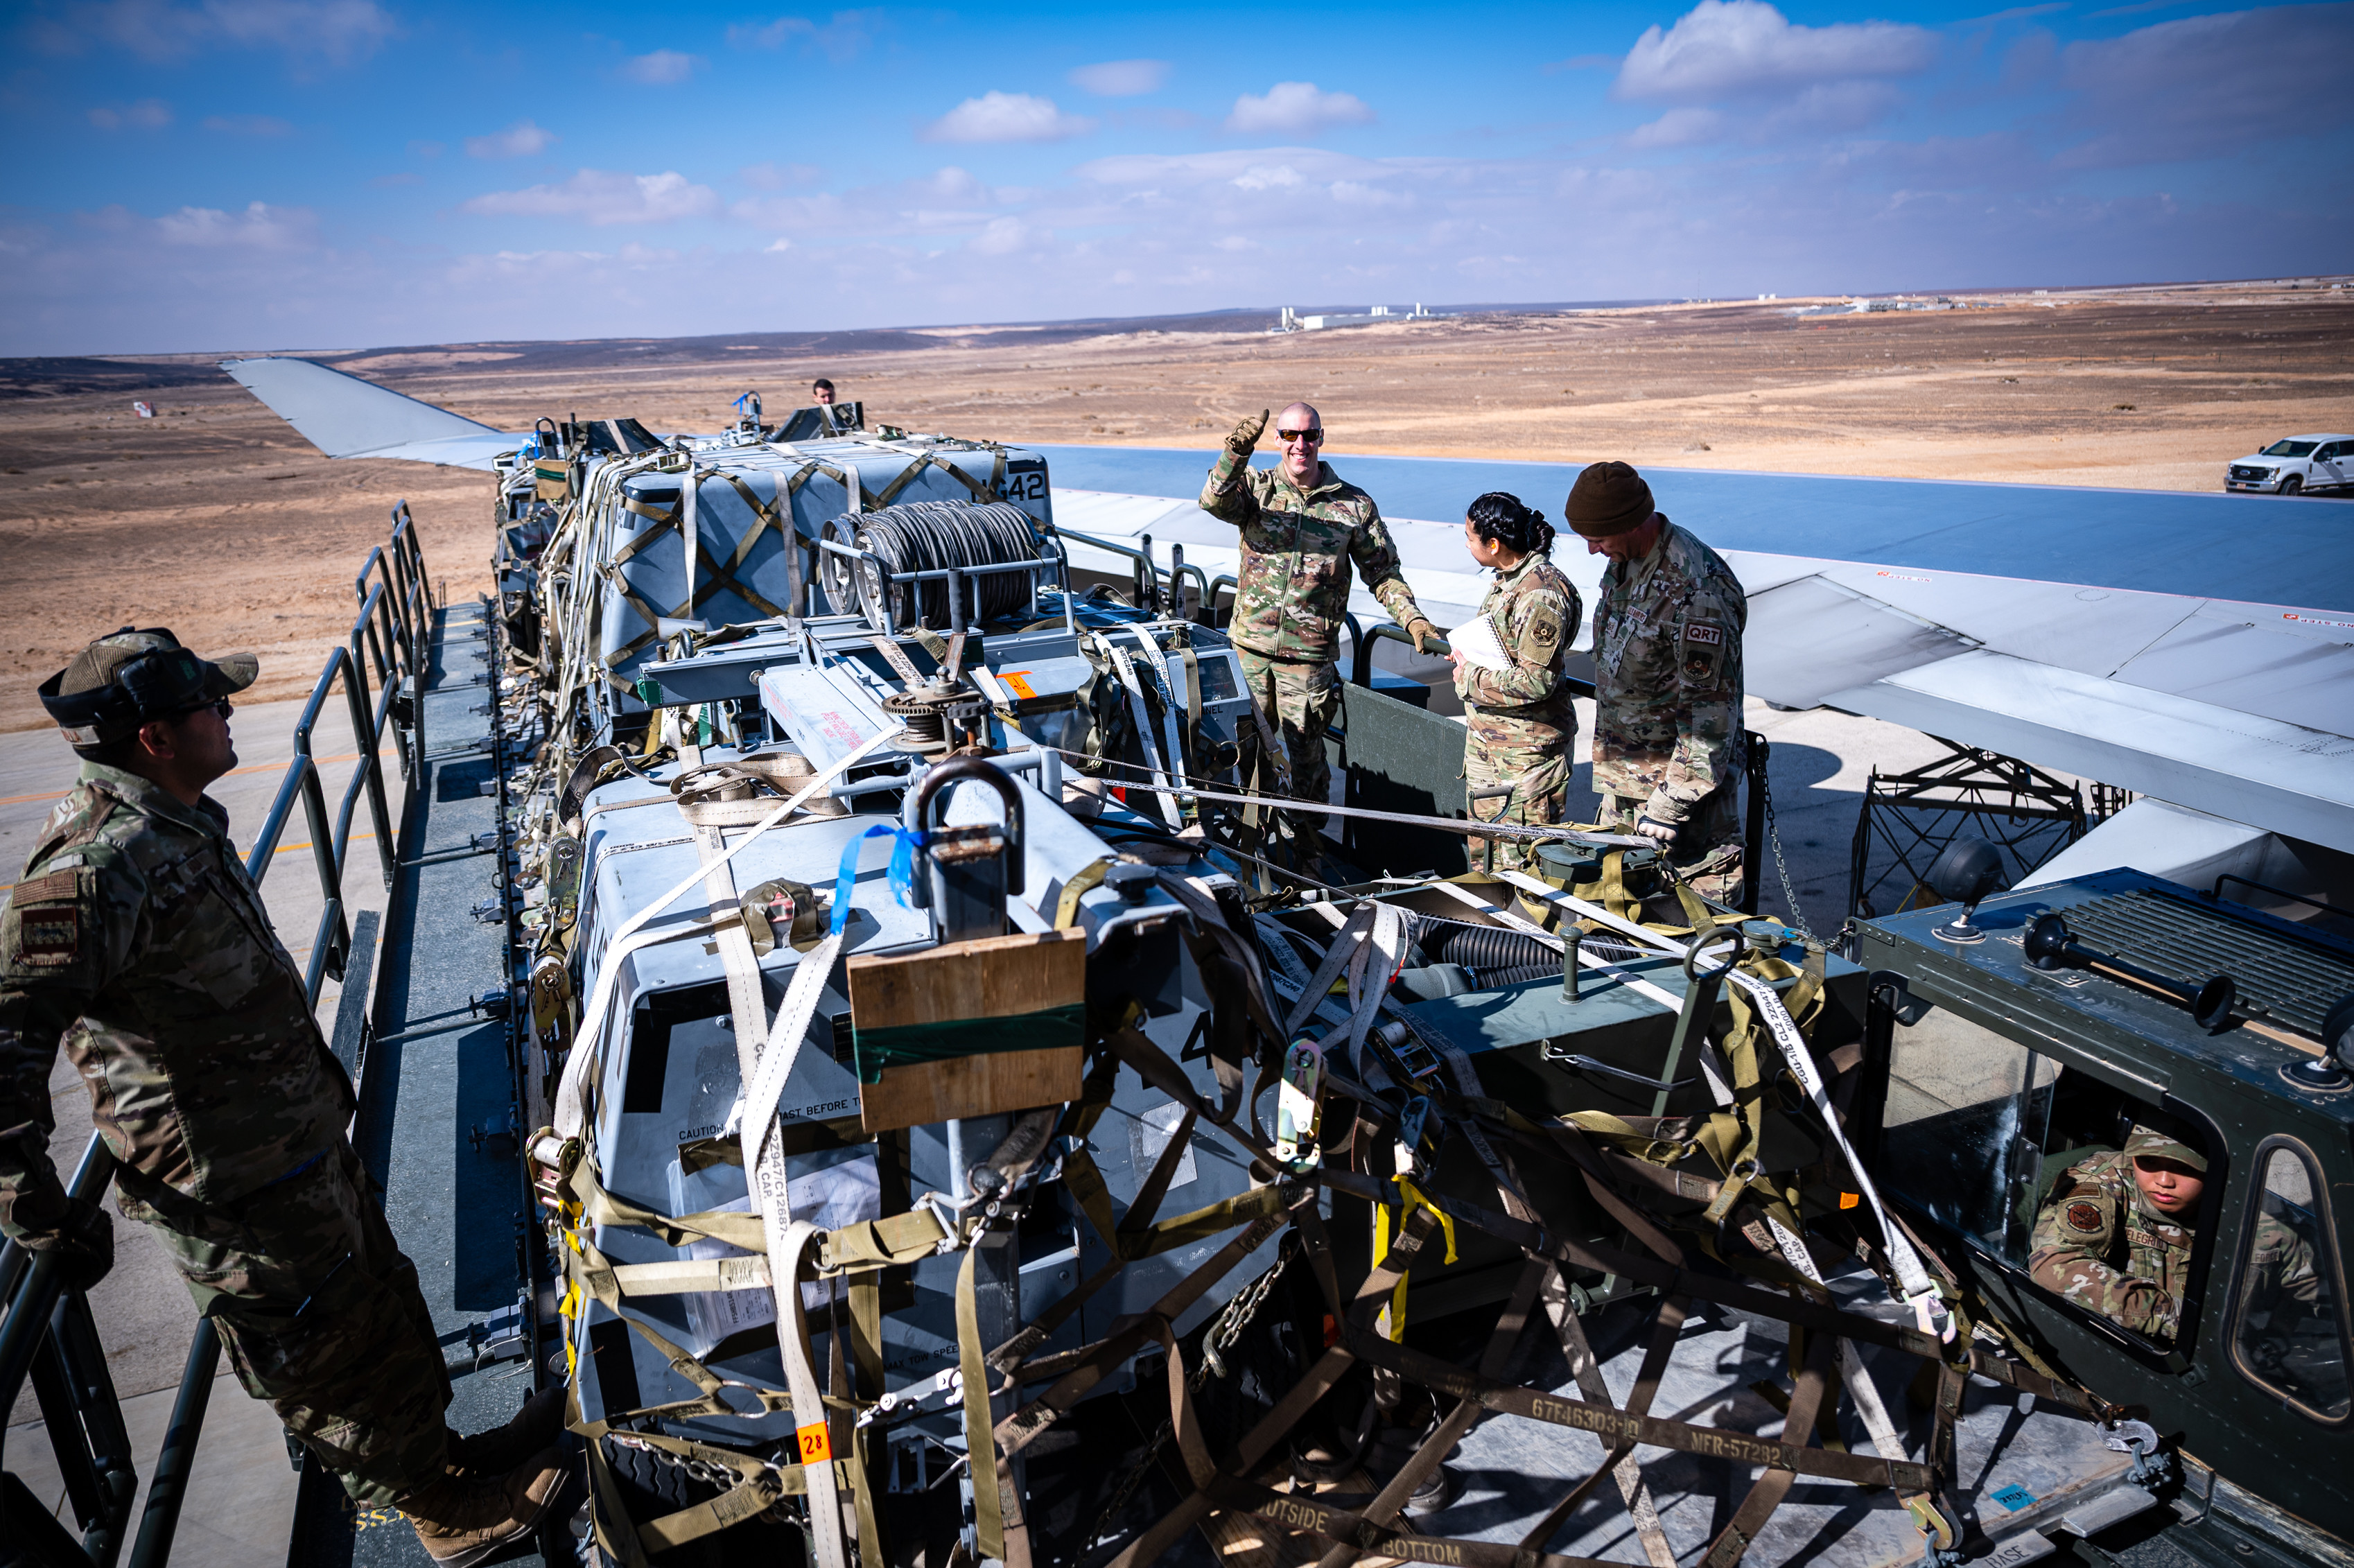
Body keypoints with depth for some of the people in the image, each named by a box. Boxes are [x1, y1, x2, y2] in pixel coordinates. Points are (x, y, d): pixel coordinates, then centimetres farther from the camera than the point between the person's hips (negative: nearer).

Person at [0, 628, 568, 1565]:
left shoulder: (177, 824, 4)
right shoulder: (98, 870, -29)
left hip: (302, 1139, 9)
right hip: (239, 1201, -9)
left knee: (384, 1305, 25)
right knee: (332, 1364, 11)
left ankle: (442, 1456, 46)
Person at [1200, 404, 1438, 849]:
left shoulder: (1354, 505, 4)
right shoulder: (1257, 488, 4)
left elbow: (1383, 573, 8)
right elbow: (1215, 500, -18)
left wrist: (1413, 618, -6)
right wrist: (1237, 452, -35)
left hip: (1308, 660, -1)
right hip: (1248, 650, 1)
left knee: (1301, 759, 3)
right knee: (1241, 747, 10)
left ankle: (1301, 841, 21)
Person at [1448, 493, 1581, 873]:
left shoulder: (1541, 595, -22)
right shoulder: (1507, 577, 8)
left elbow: (1536, 682, -25)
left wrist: (1471, 678, -15)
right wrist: (1468, 654, 5)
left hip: (1526, 748, -10)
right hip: (1487, 737, 10)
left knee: (1520, 860, -3)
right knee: (1483, 845, 19)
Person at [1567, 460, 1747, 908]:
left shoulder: (1695, 590, -24)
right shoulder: (1623, 562, 5)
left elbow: (1711, 712, -24)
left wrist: (1670, 805, -23)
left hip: (1682, 770, -9)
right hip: (1626, 773, 9)